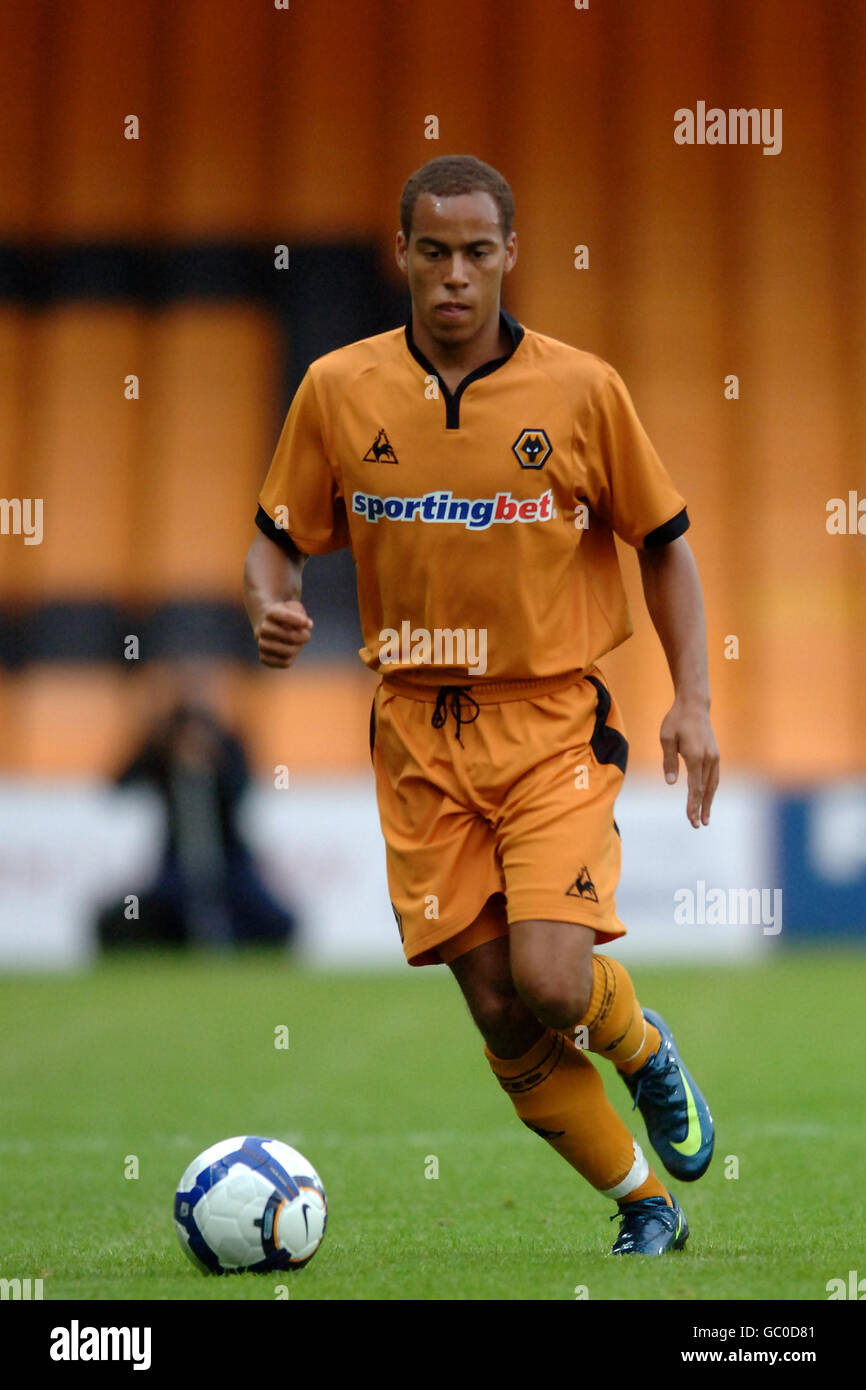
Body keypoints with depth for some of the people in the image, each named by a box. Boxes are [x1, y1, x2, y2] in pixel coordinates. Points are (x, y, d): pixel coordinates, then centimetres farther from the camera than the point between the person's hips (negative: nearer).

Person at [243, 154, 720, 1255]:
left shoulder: (581, 390, -4)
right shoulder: (339, 389, 0)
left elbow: (663, 543, 6)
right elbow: (277, 538, 10)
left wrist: (691, 701, -3)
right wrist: (270, 607, -13)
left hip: (553, 719, -2)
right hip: (418, 730, 2)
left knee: (551, 979, -19)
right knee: (499, 1012, 0)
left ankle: (645, 1049, 18)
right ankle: (646, 1206, 20)